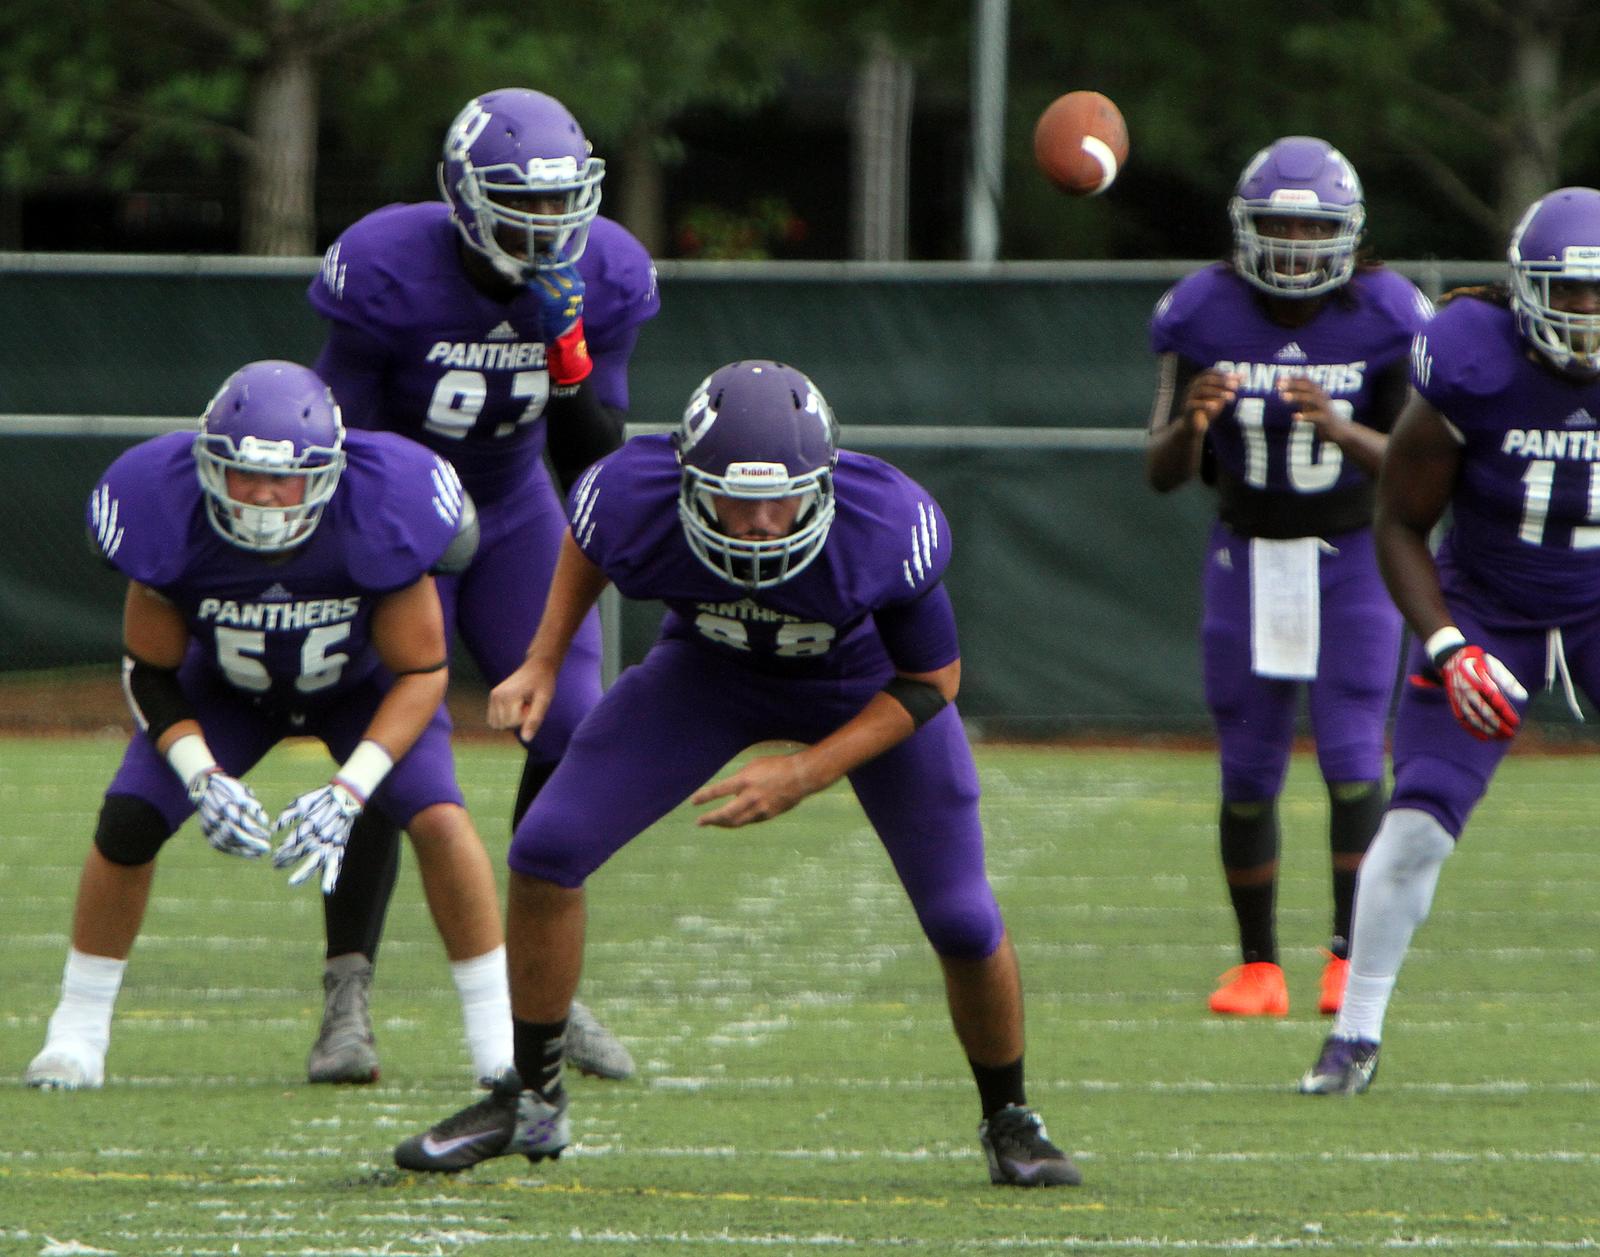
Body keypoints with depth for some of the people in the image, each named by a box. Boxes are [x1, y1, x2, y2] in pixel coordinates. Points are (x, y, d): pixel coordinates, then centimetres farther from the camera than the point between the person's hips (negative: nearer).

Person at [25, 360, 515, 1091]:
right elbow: (150, 669, -17)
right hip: (224, 687, 1)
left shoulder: (378, 511, -36)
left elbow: (421, 671, -24)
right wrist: (203, 776, -33)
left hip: (362, 683, -1)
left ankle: (497, 1040, -9)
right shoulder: (169, 511, -33)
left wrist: (349, 792, -35)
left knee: (438, 818, -23)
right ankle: (76, 1034, 3)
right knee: (129, 821, -16)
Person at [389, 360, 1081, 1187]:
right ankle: (530, 1101, 9)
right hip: (710, 669, 2)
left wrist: (805, 776, -27)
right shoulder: (634, 503, -35)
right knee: (546, 851, -10)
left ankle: (1009, 1120, 21)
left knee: (964, 925, -8)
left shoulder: (891, 534, -40)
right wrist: (544, 664, -11)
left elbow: (932, 682, -21)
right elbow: (586, 538, -5)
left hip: (867, 690, -2)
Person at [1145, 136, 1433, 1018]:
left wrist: (1341, 430, -33)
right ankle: (1257, 965, 10)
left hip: (1353, 556, -1)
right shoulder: (1203, 316, -11)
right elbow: (1162, 474, -8)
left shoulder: (1385, 319, -13)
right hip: (1248, 556, 1)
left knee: (1351, 758, -12)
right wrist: (1190, 423, -31)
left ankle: (1352, 955, -8)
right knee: (1248, 771, 2)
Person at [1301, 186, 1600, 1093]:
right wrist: (1449, 649, -19)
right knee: (1418, 822, -13)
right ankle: (1356, 1034, 1)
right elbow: (1401, 523, -10)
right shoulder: (1474, 368, -20)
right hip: (1486, 611, -2)